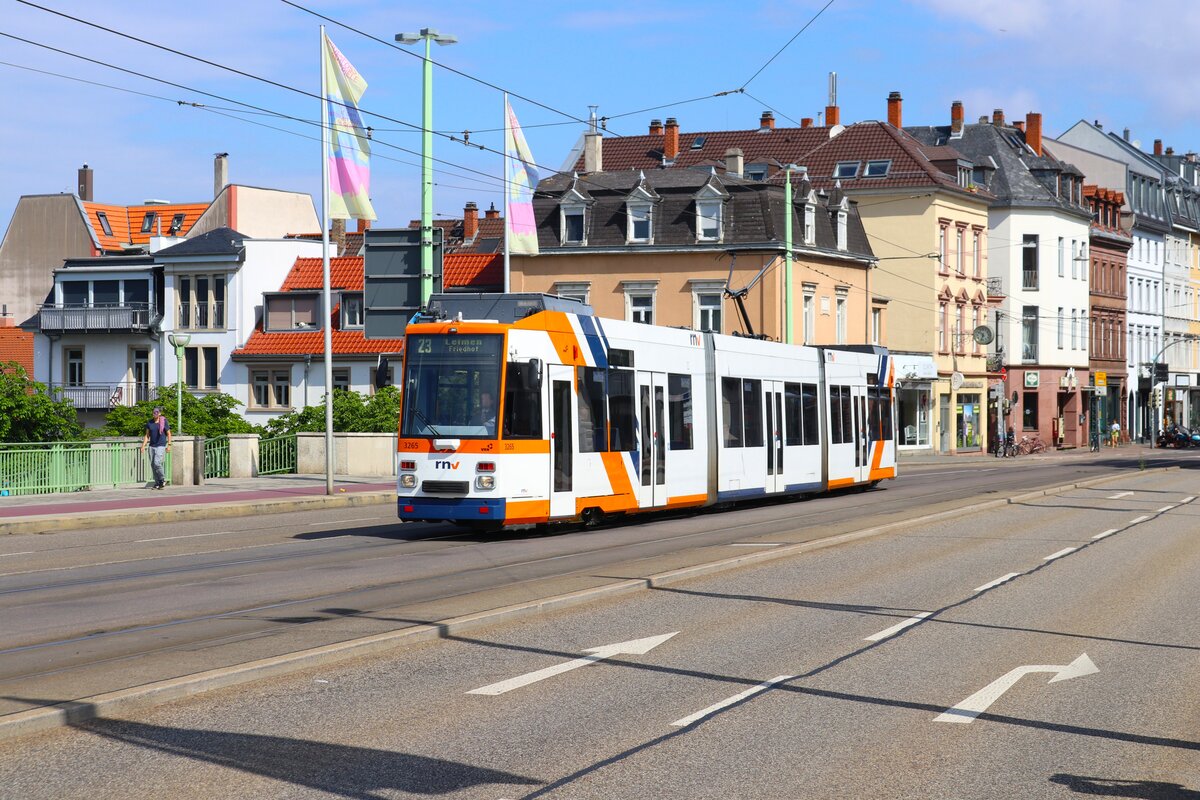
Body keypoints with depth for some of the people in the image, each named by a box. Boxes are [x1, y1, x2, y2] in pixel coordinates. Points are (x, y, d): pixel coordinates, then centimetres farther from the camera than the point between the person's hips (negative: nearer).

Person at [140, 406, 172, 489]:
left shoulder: (164, 422, -3)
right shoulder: (149, 423, 7)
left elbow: (168, 434, 1)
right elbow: (147, 435, 11)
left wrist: (169, 445, -6)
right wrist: (143, 445, 2)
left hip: (161, 446, -5)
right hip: (152, 446, 5)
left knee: (157, 463, -18)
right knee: (153, 465, 3)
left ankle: (163, 480, 1)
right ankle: (157, 483, 11)